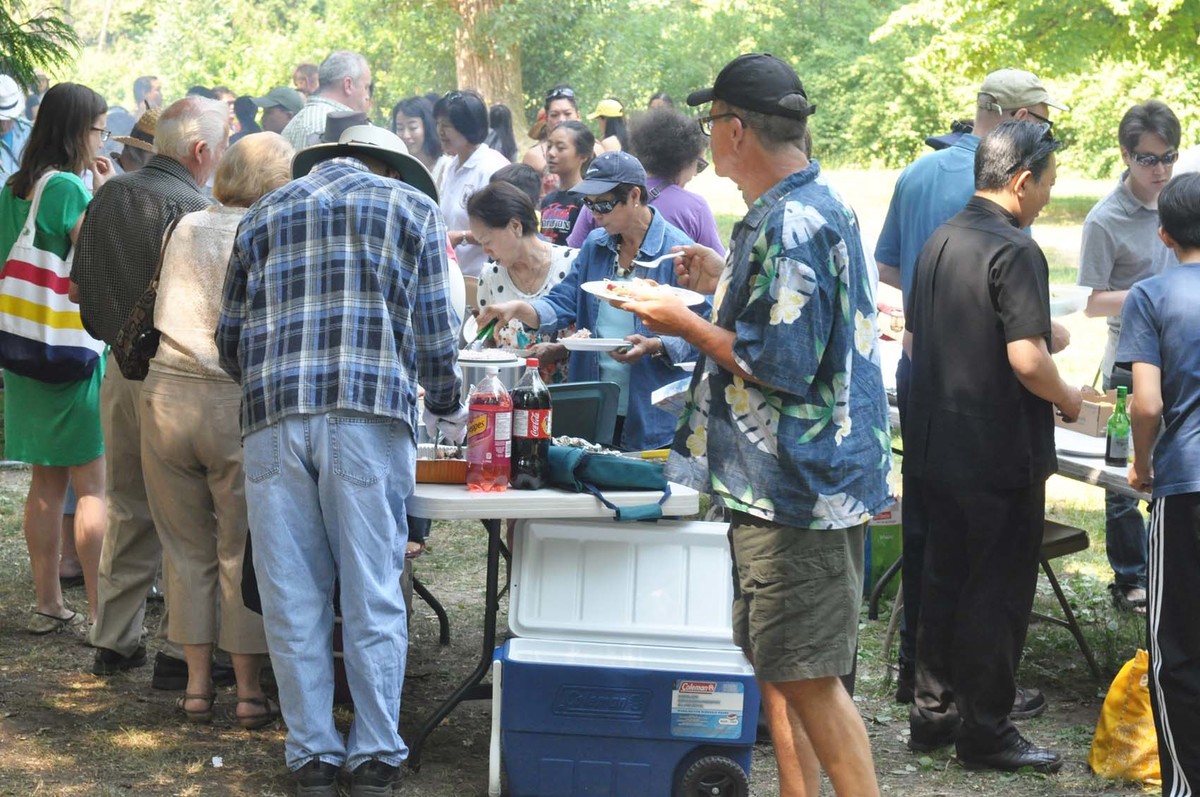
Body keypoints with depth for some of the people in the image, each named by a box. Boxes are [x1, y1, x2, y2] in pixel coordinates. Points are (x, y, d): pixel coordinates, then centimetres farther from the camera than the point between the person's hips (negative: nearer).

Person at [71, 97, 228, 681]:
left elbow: (79, 286, 13)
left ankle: (114, 641, 23)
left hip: (120, 368, 7)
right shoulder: (191, 207, -18)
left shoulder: (108, 196, 7)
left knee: (126, 509, 17)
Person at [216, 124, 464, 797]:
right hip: (371, 413, -2)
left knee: (293, 596, 6)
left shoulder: (267, 212, 23)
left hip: (274, 416, 2)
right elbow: (434, 332, 9)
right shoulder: (412, 208, 16)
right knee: (373, 597, 3)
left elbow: (230, 338, 22)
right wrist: (449, 408, 26)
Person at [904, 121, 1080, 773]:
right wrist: (1066, 398, -7)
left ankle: (932, 713, 23)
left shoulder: (940, 241, 9)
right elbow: (1028, 358, -25)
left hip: (936, 444, 8)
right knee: (997, 593, 1)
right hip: (1001, 451, -8)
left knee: (943, 580, 16)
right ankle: (985, 730, 8)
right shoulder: (1014, 252, -18)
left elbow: (913, 339, 17)